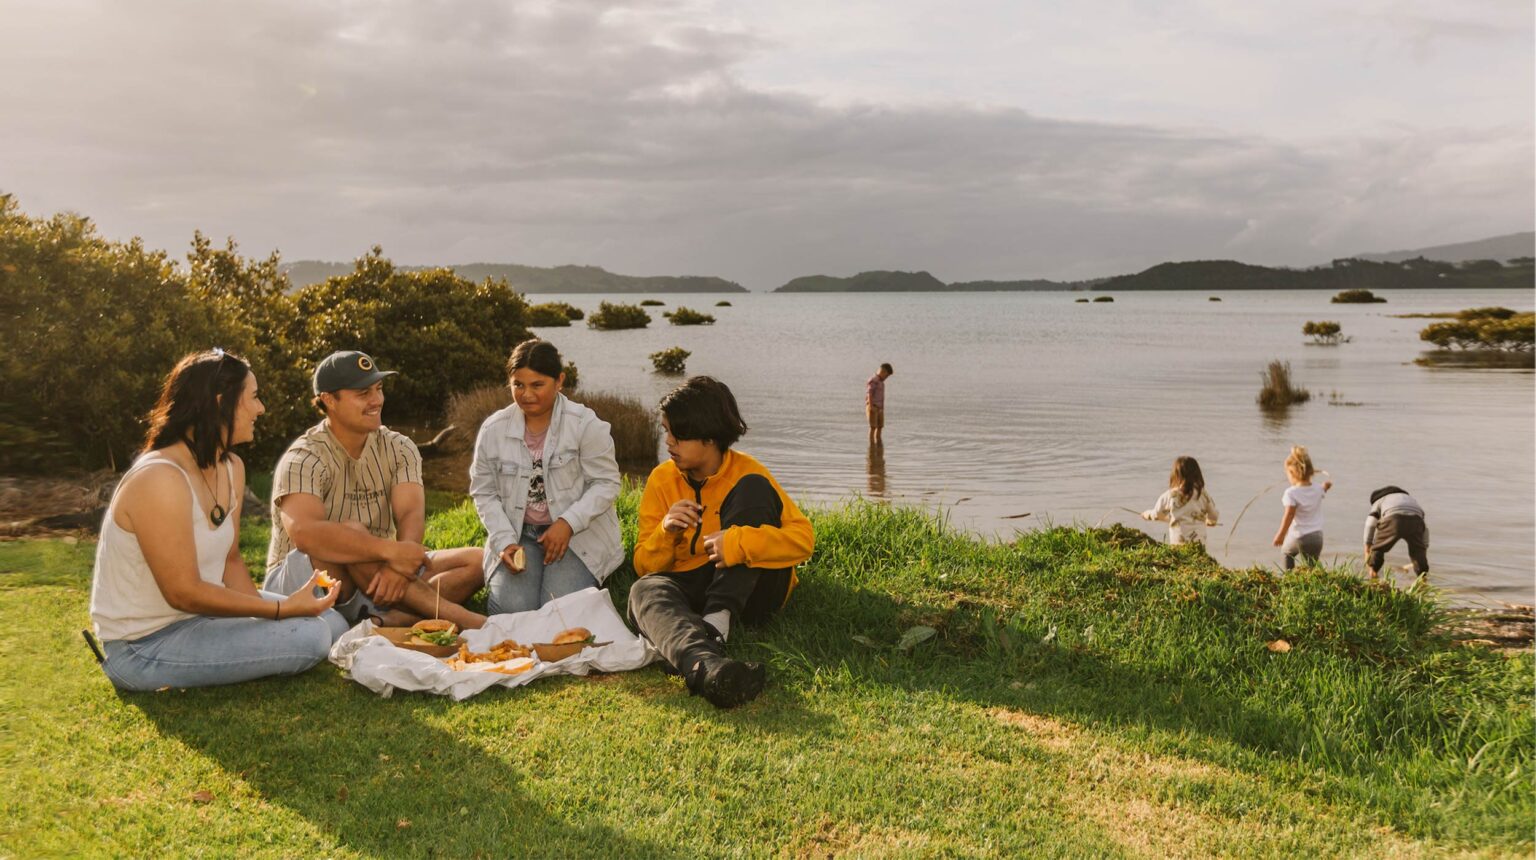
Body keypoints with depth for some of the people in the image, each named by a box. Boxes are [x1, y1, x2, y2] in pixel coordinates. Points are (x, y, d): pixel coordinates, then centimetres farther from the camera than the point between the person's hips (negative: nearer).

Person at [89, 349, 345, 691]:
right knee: (309, 637, -19)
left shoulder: (231, 468, 2)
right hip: (143, 646, -9)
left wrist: (267, 611, -11)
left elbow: (230, 560, 7)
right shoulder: (159, 480, -26)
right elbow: (183, 593, -25)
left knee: (331, 622, 4)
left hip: (198, 613, 9)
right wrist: (282, 609, -23)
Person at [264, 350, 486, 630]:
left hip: (376, 570, 6)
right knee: (351, 533, -36)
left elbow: (411, 515, -17)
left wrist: (397, 565, -39)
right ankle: (460, 619, -36)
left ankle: (391, 621, -34)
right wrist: (390, 550, -45)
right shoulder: (304, 459, -16)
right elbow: (304, 533, -36)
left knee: (475, 561, -10)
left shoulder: (398, 449, 0)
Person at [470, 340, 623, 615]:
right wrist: (504, 542, -8)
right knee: (511, 608, -20)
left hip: (577, 534, -2)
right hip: (517, 535, 3)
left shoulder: (585, 424, -8)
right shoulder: (493, 430, 2)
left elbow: (606, 483, -6)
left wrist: (568, 523, -18)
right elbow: (484, 492, 6)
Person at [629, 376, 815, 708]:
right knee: (646, 589, -33)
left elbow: (804, 537, -17)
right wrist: (666, 532, -19)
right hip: (690, 589, 2)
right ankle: (704, 664, -68)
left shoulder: (746, 473, -6)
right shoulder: (662, 479, 3)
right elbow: (644, 566, 3)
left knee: (753, 487, -21)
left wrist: (738, 543, -33)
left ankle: (718, 620, -34)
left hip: (748, 590, -2)